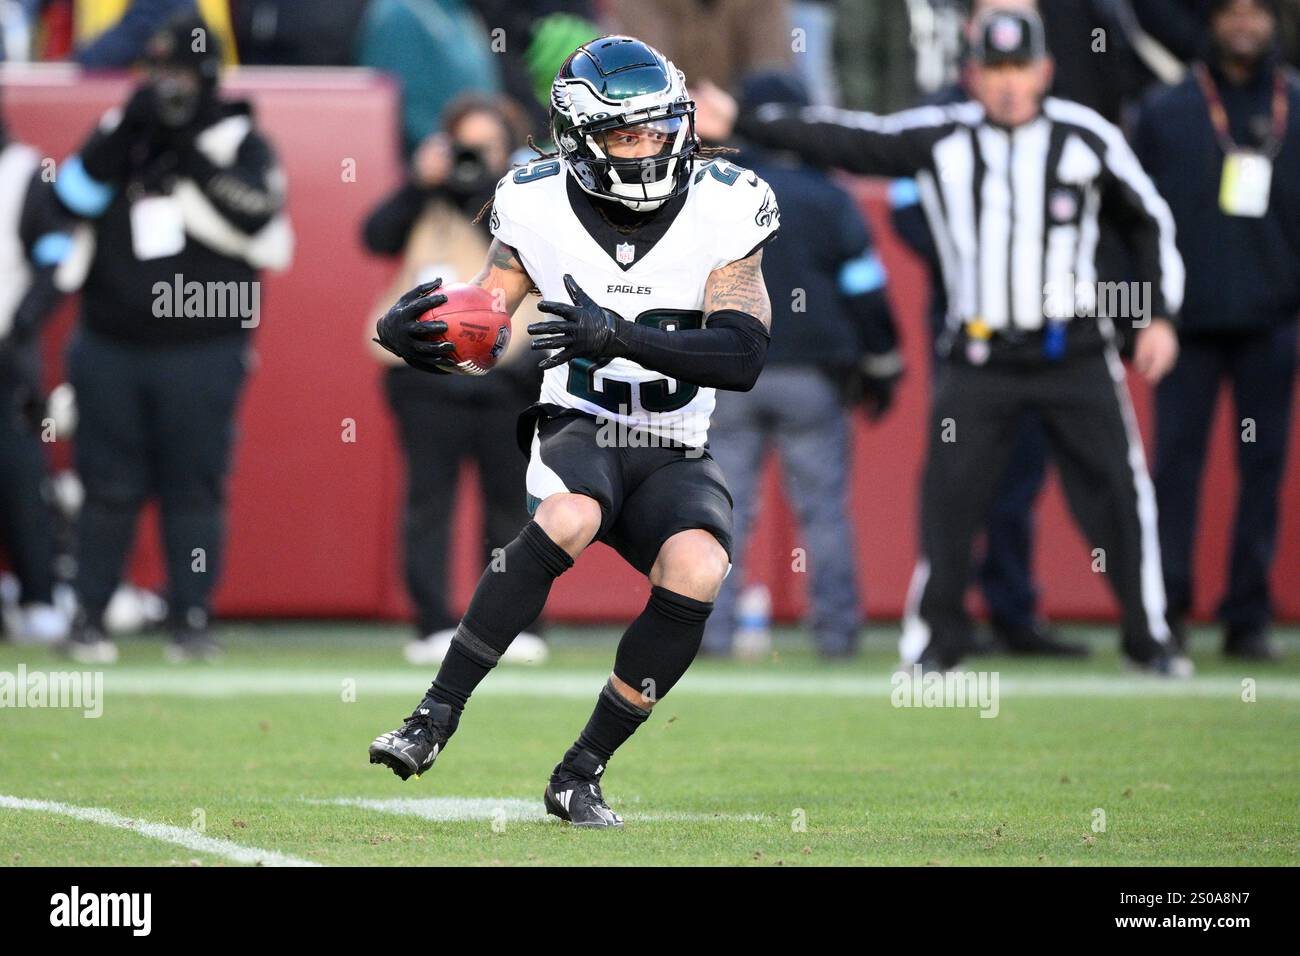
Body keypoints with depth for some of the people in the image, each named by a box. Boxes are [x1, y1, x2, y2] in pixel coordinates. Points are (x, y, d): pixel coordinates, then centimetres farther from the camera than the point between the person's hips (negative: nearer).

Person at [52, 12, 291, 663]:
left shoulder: (240, 145, 1)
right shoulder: (119, 134, 11)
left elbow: (266, 238, -12)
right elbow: (72, 200, -1)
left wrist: (197, 163, -16)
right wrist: (124, 133, -11)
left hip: (201, 352, -2)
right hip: (109, 348, 2)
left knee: (194, 488, -2)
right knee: (108, 487, 2)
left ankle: (192, 621, 4)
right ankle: (89, 618, 8)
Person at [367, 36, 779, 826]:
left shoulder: (721, 211, -8)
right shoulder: (542, 211, -4)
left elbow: (743, 356, -17)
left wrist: (621, 336, -31)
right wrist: (411, 336, -23)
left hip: (675, 457, 1)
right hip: (577, 432, -1)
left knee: (697, 574, -30)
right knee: (569, 519, -36)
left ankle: (580, 774, -14)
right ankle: (435, 721, -29)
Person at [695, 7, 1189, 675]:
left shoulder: (1087, 137, 0)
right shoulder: (938, 138, 0)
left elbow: (1148, 221, 11)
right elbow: (840, 140, -2)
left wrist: (1159, 317, 4)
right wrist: (741, 125, -9)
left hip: (1075, 355, 0)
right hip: (978, 358, 0)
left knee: (1120, 494, -2)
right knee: (948, 500, -4)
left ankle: (1148, 639, 11)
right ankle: (933, 641, 10)